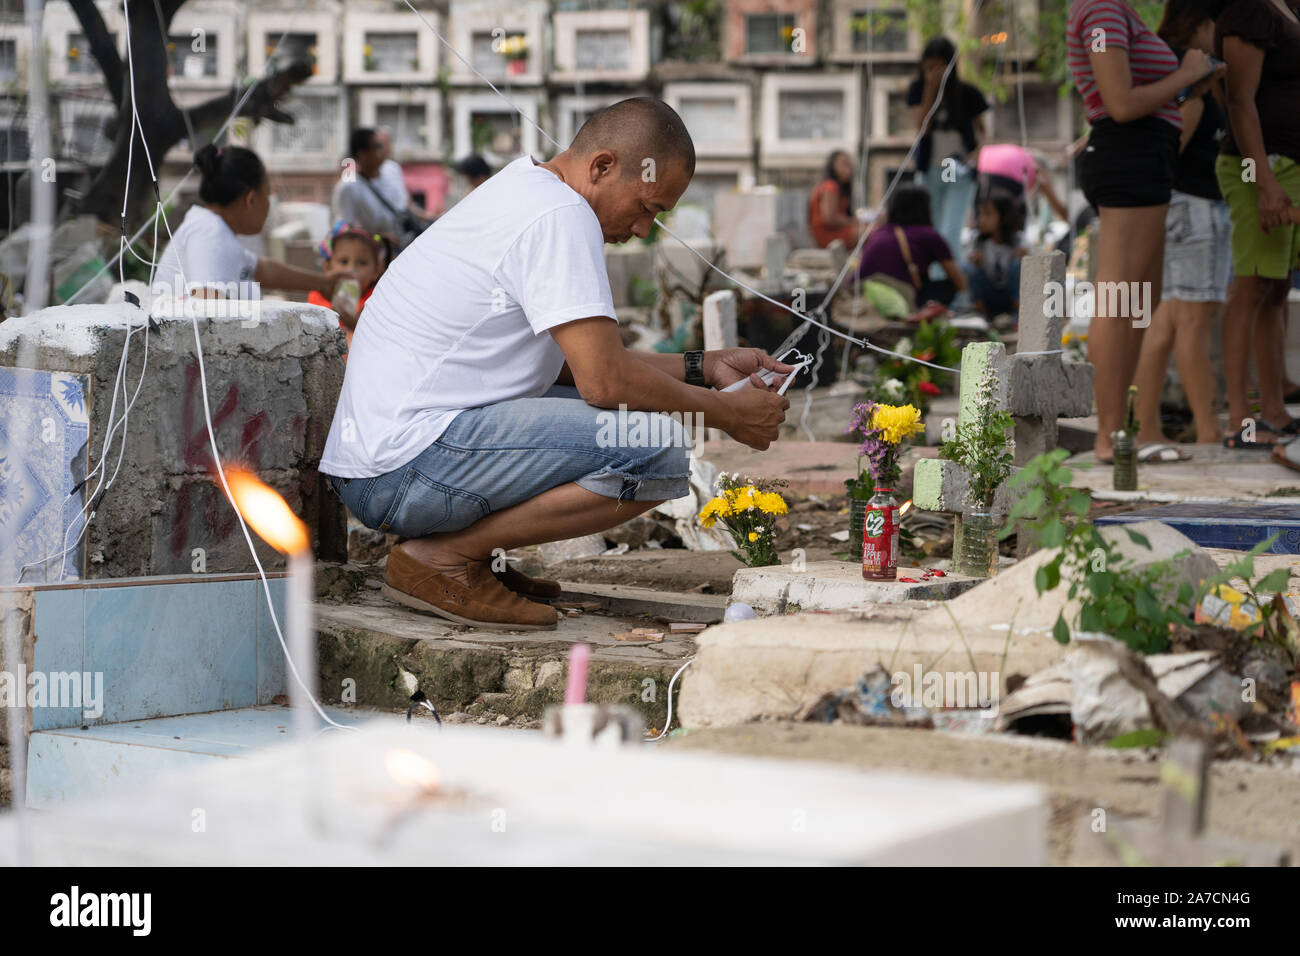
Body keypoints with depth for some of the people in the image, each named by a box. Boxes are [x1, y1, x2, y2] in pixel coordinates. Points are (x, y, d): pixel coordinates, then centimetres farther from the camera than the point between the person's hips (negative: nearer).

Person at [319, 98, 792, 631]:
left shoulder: (521, 192, 20)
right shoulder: (559, 215, -12)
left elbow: (579, 360, 25)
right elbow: (603, 380, -18)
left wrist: (703, 368, 18)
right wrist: (724, 413, -4)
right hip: (409, 465, -11)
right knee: (658, 451, -19)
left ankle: (460, 548, 9)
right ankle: (445, 558, -11)